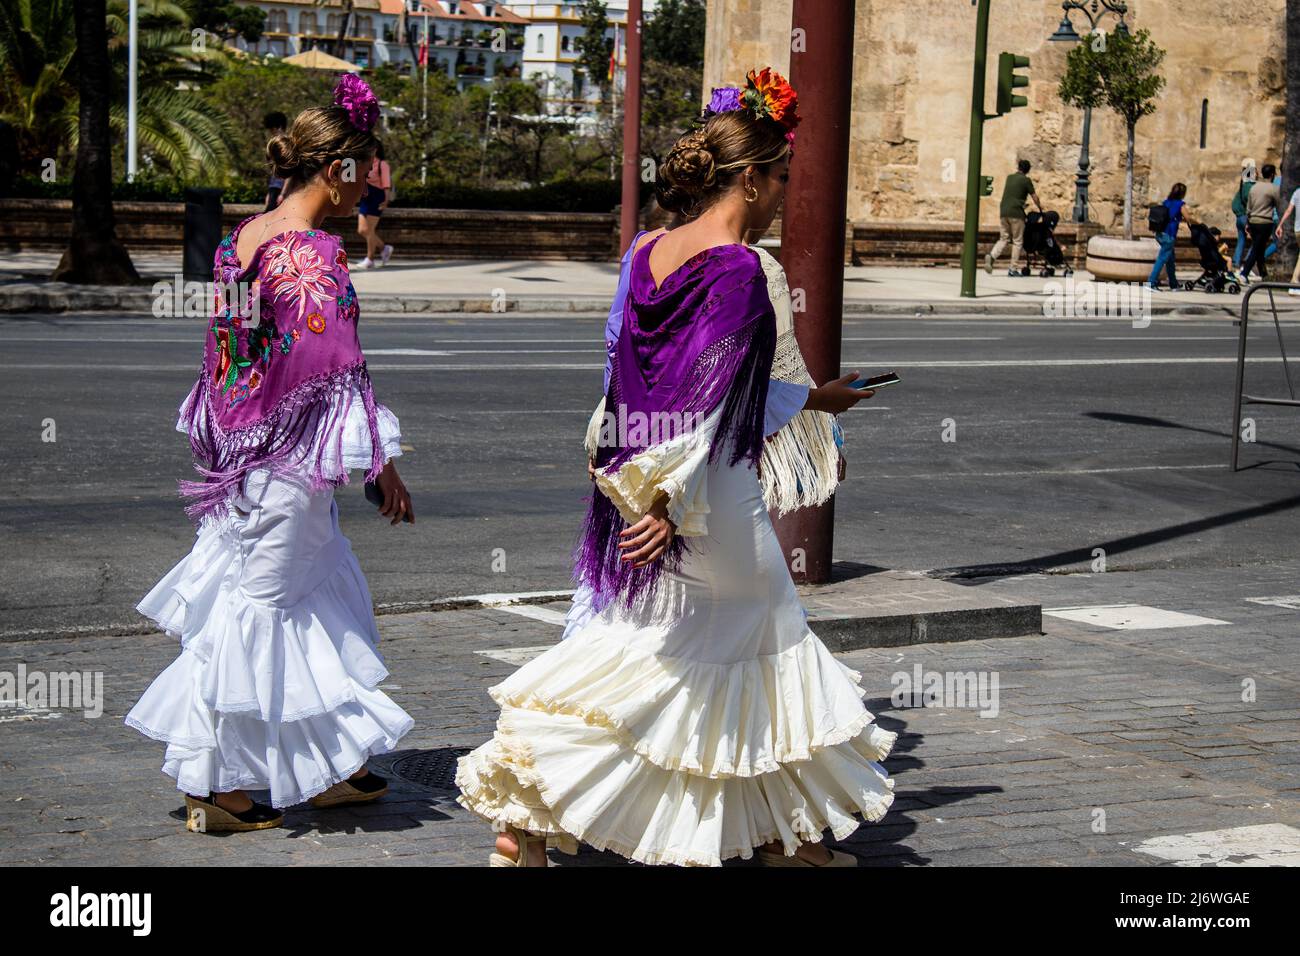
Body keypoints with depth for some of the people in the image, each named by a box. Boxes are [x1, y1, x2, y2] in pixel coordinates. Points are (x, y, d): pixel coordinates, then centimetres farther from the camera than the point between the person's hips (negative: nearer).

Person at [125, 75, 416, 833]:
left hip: (242, 453, 9)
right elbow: (337, 371, -18)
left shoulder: (242, 239, 7)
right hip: (291, 463, -9)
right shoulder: (315, 256, -19)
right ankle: (212, 784, 10)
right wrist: (383, 465, -11)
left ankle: (327, 768, 27)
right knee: (257, 610, 1)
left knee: (324, 595, 18)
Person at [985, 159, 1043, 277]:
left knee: (1004, 238, 11)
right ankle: (1014, 269, 1)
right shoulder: (1026, 180, -1)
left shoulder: (1009, 177, 17)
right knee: (1017, 241, 3)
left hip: (1004, 211, 5)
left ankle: (991, 256, -15)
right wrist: (1040, 207, 24)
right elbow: (1034, 196, 5)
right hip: (1016, 212, -5)